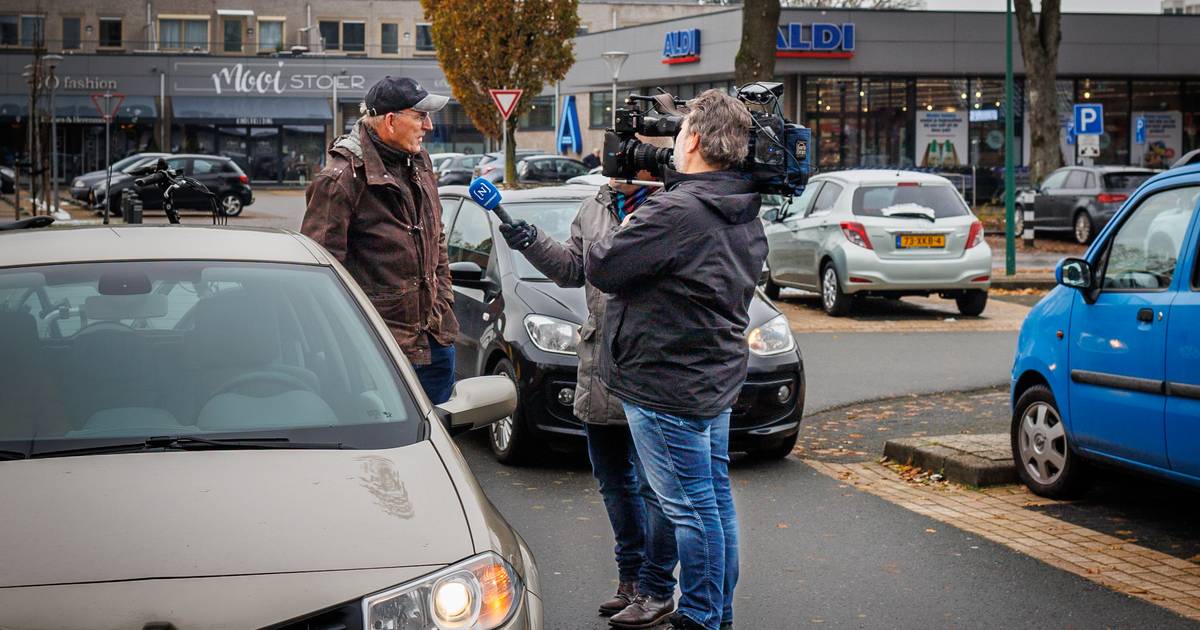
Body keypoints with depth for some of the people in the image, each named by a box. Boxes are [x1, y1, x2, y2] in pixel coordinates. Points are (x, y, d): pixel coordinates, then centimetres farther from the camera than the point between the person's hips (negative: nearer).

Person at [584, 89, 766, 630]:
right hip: (718, 378, 10)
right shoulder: (745, 214, 7)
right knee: (715, 498, 17)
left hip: (668, 383, -10)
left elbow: (601, 268, -19)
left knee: (689, 506, -1)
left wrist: (622, 230, 2)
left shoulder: (676, 212, -23)